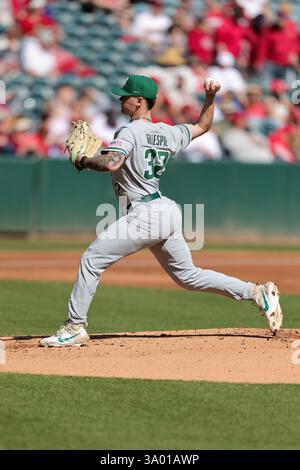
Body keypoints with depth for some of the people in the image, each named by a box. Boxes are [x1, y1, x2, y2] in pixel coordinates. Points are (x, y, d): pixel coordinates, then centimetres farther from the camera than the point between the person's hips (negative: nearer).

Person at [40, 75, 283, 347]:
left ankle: (75, 327, -6)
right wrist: (210, 97, 23)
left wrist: (83, 161, -8)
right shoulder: (168, 133, 14)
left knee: (92, 260, -5)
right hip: (169, 212, 9)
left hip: (144, 213, -9)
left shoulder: (131, 132, -9)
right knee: (188, 275, 18)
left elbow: (111, 163, -25)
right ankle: (257, 293, 13)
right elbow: (202, 126, 31)